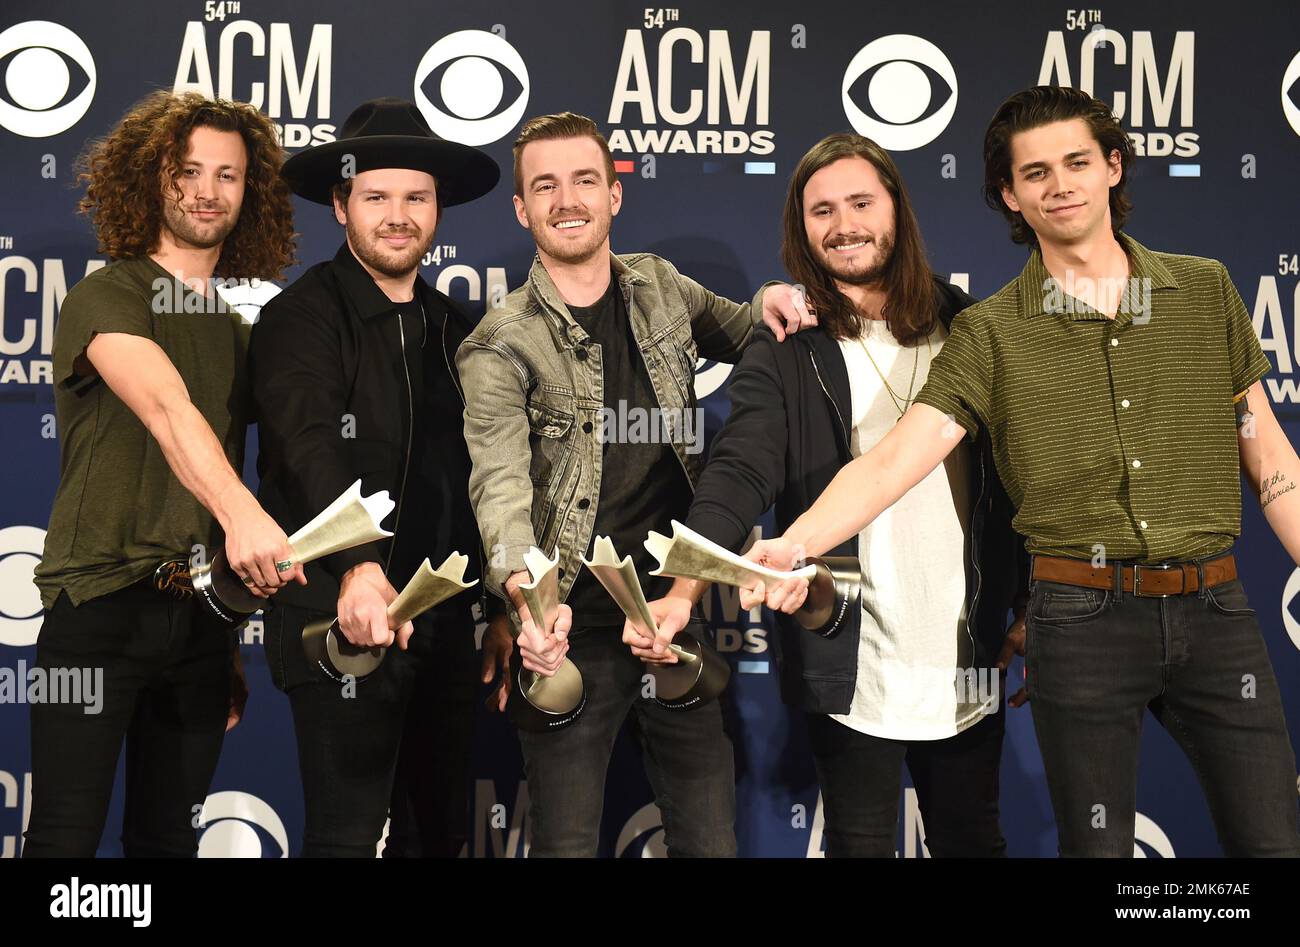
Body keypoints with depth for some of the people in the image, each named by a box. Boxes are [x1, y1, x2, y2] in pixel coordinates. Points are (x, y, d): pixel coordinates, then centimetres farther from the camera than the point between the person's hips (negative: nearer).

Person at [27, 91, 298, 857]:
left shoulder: (239, 328, 15)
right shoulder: (109, 297, -5)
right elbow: (165, 406, -25)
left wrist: (235, 645, 15)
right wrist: (239, 512, -43)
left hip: (202, 616, 6)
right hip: (104, 601, -6)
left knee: (169, 835, 12)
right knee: (67, 836, -2)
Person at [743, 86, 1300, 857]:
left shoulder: (1205, 292, 7)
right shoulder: (992, 333, 0)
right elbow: (894, 458, -11)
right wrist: (798, 542, -28)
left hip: (1215, 615, 2)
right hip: (1083, 619, -2)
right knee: (1097, 841, 9)